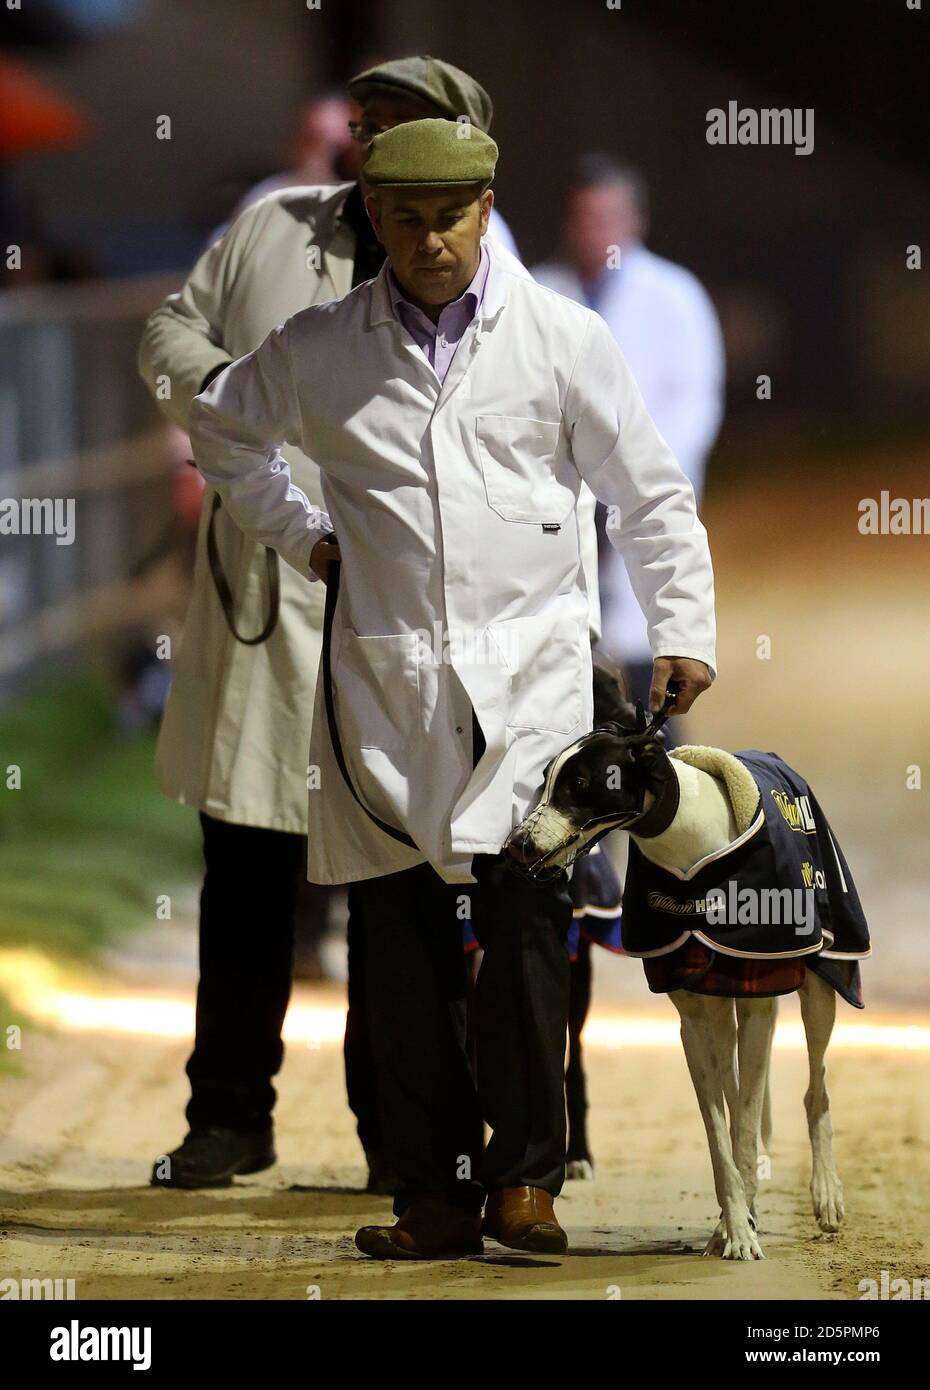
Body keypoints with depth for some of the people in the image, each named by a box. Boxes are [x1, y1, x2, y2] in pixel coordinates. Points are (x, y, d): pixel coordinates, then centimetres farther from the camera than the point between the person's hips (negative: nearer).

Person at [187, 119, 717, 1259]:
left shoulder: (561, 337, 5)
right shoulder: (317, 350, 8)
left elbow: (651, 496, 11)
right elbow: (222, 431, 27)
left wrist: (682, 632, 5)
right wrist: (298, 536, 16)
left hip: (528, 669, -2)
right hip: (382, 682, 2)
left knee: (525, 918, -12)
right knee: (400, 936, -1)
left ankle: (524, 1177, -3)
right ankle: (434, 1193, 3)